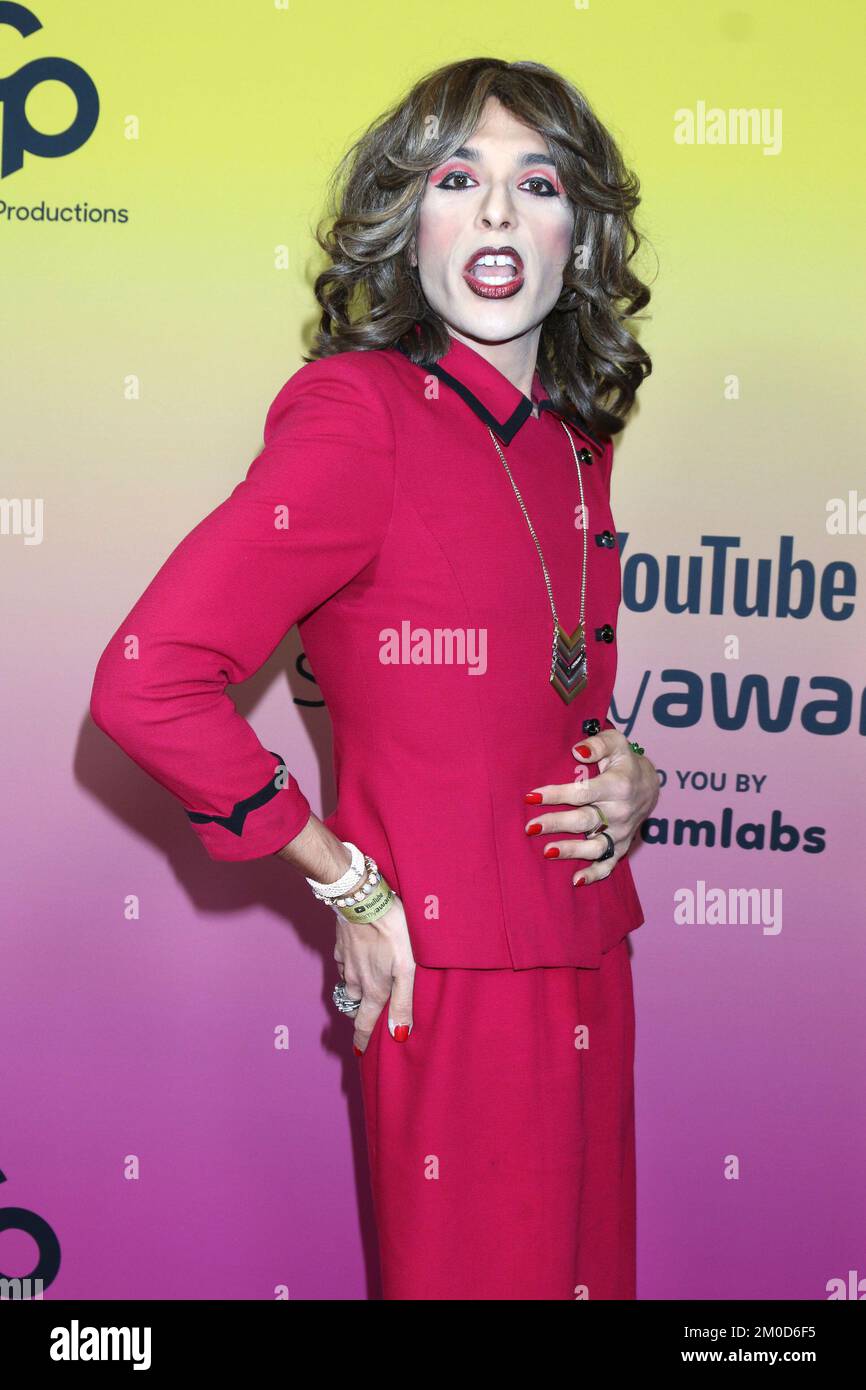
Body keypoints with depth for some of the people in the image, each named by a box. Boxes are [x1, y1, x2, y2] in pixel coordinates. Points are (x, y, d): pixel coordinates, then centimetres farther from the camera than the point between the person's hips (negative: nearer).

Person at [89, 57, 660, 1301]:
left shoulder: (575, 444, 7)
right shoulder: (359, 411, -15)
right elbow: (146, 682, -23)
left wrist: (628, 778, 1)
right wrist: (343, 881, -14)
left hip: (587, 965, 7)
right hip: (451, 976, -7)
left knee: (590, 1267, 19)